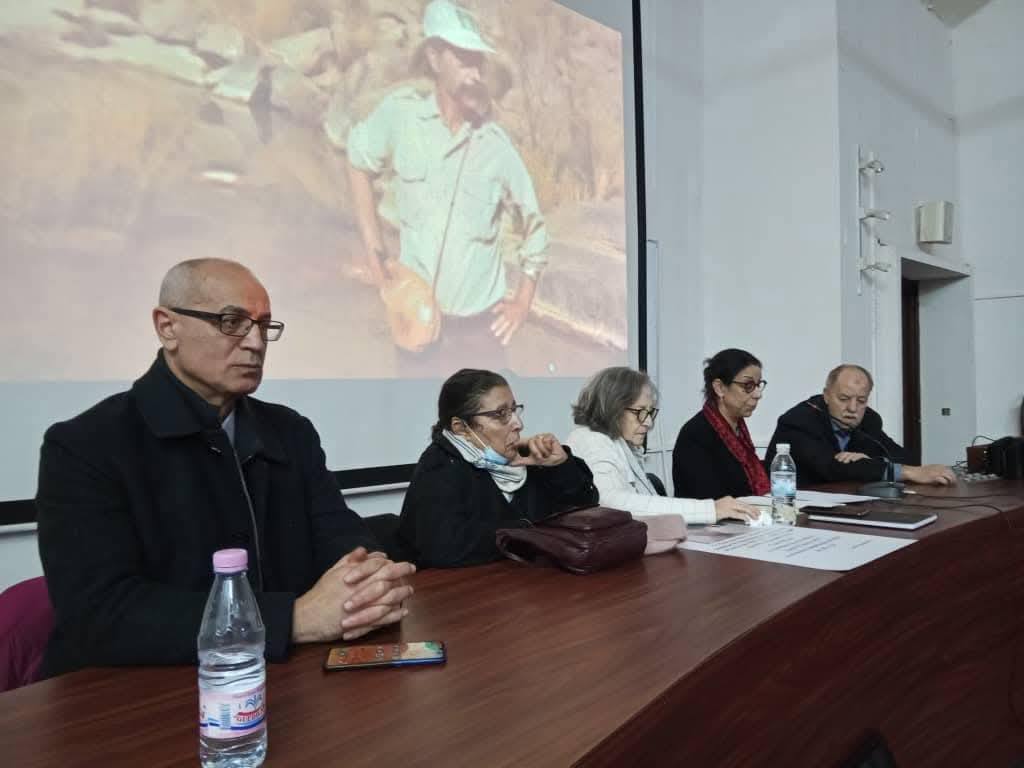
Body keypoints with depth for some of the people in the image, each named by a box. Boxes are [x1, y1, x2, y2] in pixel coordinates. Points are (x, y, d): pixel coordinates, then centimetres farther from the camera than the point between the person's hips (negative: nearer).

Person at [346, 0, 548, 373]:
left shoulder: (497, 145, -9)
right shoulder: (400, 111, -9)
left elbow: (533, 226, 4)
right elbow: (359, 163, 9)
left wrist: (522, 302, 0)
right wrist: (375, 254, 2)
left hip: (480, 322, 0)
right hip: (416, 315, 1)